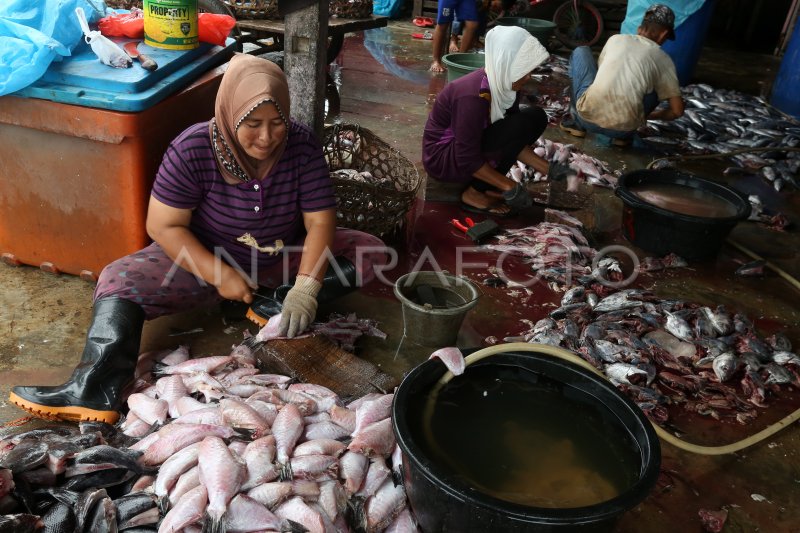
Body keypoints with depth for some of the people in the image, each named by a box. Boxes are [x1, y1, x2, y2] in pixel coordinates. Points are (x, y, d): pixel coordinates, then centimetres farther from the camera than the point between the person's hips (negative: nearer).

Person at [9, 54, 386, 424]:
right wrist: (219, 275, -26)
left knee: (370, 249, -16)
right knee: (119, 280, -22)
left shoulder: (302, 146, -17)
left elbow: (320, 221, -18)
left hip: (284, 260, 2)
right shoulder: (193, 150, -22)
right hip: (206, 259, -1)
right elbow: (163, 226, -18)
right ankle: (94, 389, -36)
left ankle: (276, 302, -23)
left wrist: (304, 289, -30)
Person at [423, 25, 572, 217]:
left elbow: (514, 141, 3)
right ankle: (474, 193, -12)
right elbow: (468, 160, -28)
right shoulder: (474, 96, -31)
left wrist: (549, 169, -6)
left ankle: (486, 185, -1)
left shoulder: (504, 85, -5)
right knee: (520, 126, -25)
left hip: (469, 145, 9)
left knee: (536, 117, -1)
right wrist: (510, 188, -24)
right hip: (442, 156, -9)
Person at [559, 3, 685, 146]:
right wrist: (649, 116, 31)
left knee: (581, 52, 26)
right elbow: (677, 111, 11)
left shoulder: (616, 39, 17)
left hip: (588, 116, 1)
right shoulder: (663, 60, 11)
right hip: (622, 129, -1)